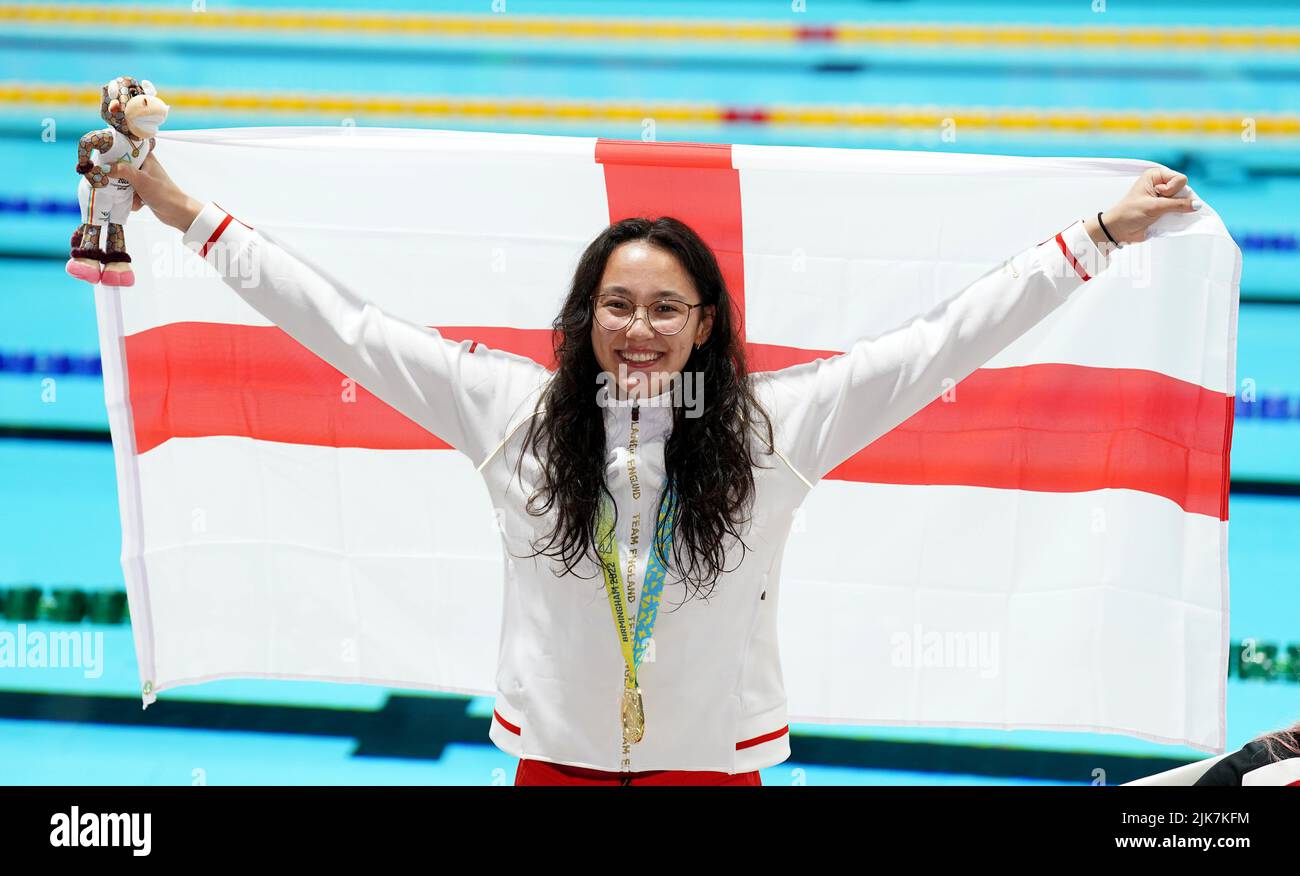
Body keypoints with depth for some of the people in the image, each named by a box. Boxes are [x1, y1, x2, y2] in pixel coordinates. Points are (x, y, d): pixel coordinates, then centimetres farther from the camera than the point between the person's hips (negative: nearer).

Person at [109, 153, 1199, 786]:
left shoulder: (774, 424, -8)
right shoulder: (514, 408, -6)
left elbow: (939, 343, -7)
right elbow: (353, 328, -4)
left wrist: (1100, 235, -7)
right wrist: (187, 214, -3)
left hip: (715, 754, -1)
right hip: (555, 749, 1)